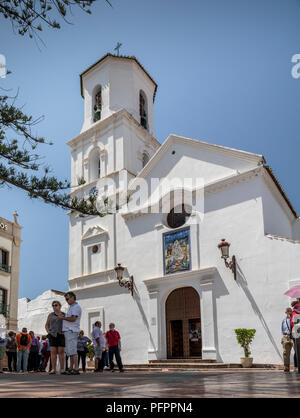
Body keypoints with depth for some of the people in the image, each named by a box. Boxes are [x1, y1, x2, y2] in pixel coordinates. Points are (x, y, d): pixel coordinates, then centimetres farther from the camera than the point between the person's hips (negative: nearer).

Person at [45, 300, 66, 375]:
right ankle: (53, 369, -1)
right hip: (53, 335, 2)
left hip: (61, 335, -2)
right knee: (53, 352, -3)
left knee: (61, 352, -5)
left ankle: (62, 369, -1)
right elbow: (47, 325, 17)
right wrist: (48, 332, 0)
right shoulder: (50, 315, 10)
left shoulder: (64, 315, 4)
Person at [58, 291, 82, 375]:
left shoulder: (76, 307, -8)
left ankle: (76, 369, -15)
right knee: (70, 351, 10)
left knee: (72, 350, -13)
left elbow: (73, 319, -19)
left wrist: (62, 317, -10)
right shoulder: (71, 307, 24)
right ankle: (71, 369, 12)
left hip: (72, 331, -10)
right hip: (68, 331, 10)